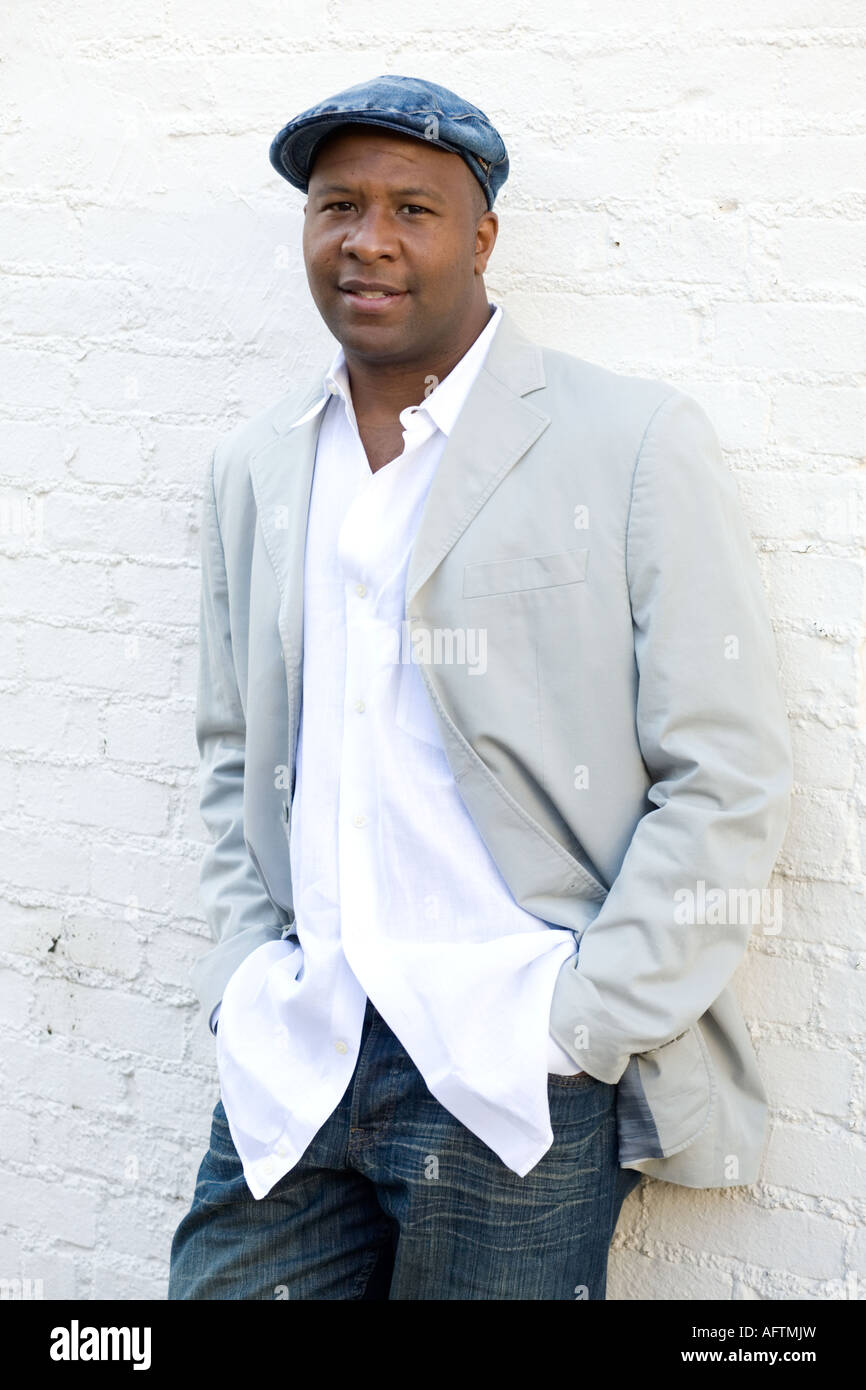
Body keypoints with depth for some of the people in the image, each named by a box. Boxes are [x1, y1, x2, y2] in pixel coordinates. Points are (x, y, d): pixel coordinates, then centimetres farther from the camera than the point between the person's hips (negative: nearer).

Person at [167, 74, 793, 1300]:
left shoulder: (637, 444, -5)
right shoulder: (254, 469, 11)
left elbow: (725, 782, -7)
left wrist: (576, 1032, -10)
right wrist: (246, 977, 5)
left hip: (514, 1076, -4)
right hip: (293, 1063, 4)